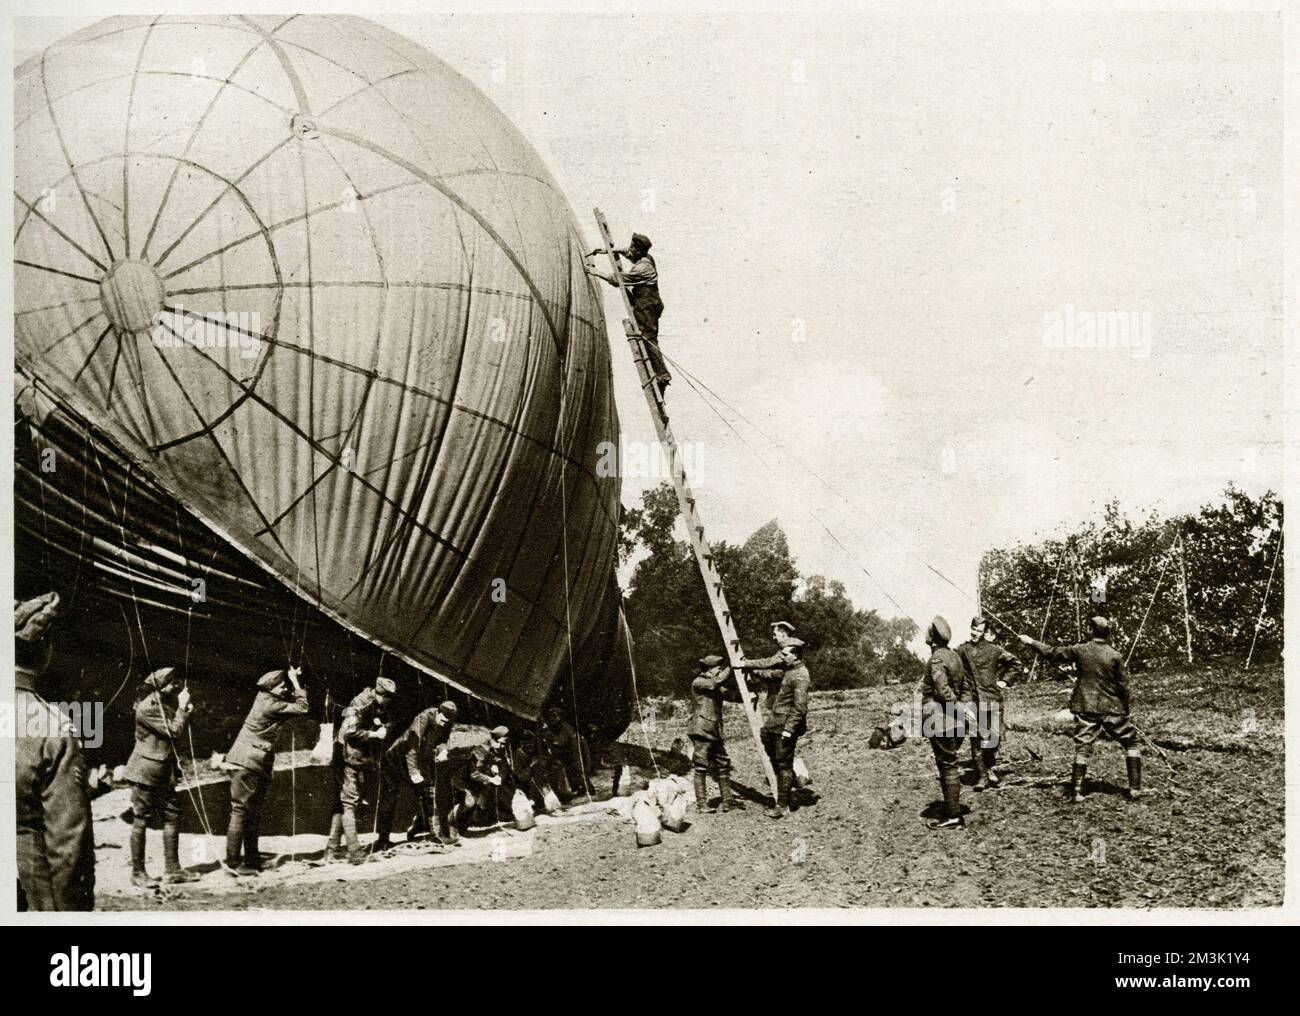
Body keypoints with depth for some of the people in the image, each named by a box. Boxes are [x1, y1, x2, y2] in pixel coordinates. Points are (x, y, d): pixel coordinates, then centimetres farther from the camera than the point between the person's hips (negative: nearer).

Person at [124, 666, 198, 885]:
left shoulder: (166, 703, 11)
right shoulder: (147, 707, -17)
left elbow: (179, 731, 15)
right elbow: (174, 732, -20)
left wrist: (186, 711, -1)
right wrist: (182, 707, -12)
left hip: (163, 772, 9)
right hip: (145, 771, -9)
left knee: (172, 816, 7)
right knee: (141, 821, -1)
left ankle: (172, 869, 12)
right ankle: (137, 873, 6)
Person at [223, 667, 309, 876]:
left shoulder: (267, 699, 12)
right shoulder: (269, 704, -15)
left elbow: (293, 701, 23)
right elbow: (301, 708, -13)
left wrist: (294, 680, 10)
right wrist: (295, 682, -5)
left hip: (254, 765, 10)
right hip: (246, 764, -10)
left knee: (252, 814, 13)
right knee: (241, 810, -8)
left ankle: (252, 862, 18)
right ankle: (233, 861, -8)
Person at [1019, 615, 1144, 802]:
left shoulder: (1080, 650, -3)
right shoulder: (1115, 655, -8)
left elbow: (1052, 653, 7)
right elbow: (1123, 685, -5)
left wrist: (1031, 642, 21)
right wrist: (1126, 710, 7)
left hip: (1085, 708, 2)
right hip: (1112, 709, -2)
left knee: (1083, 748, 6)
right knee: (1131, 744, 10)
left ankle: (1076, 791, 1)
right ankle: (1135, 789, 5)